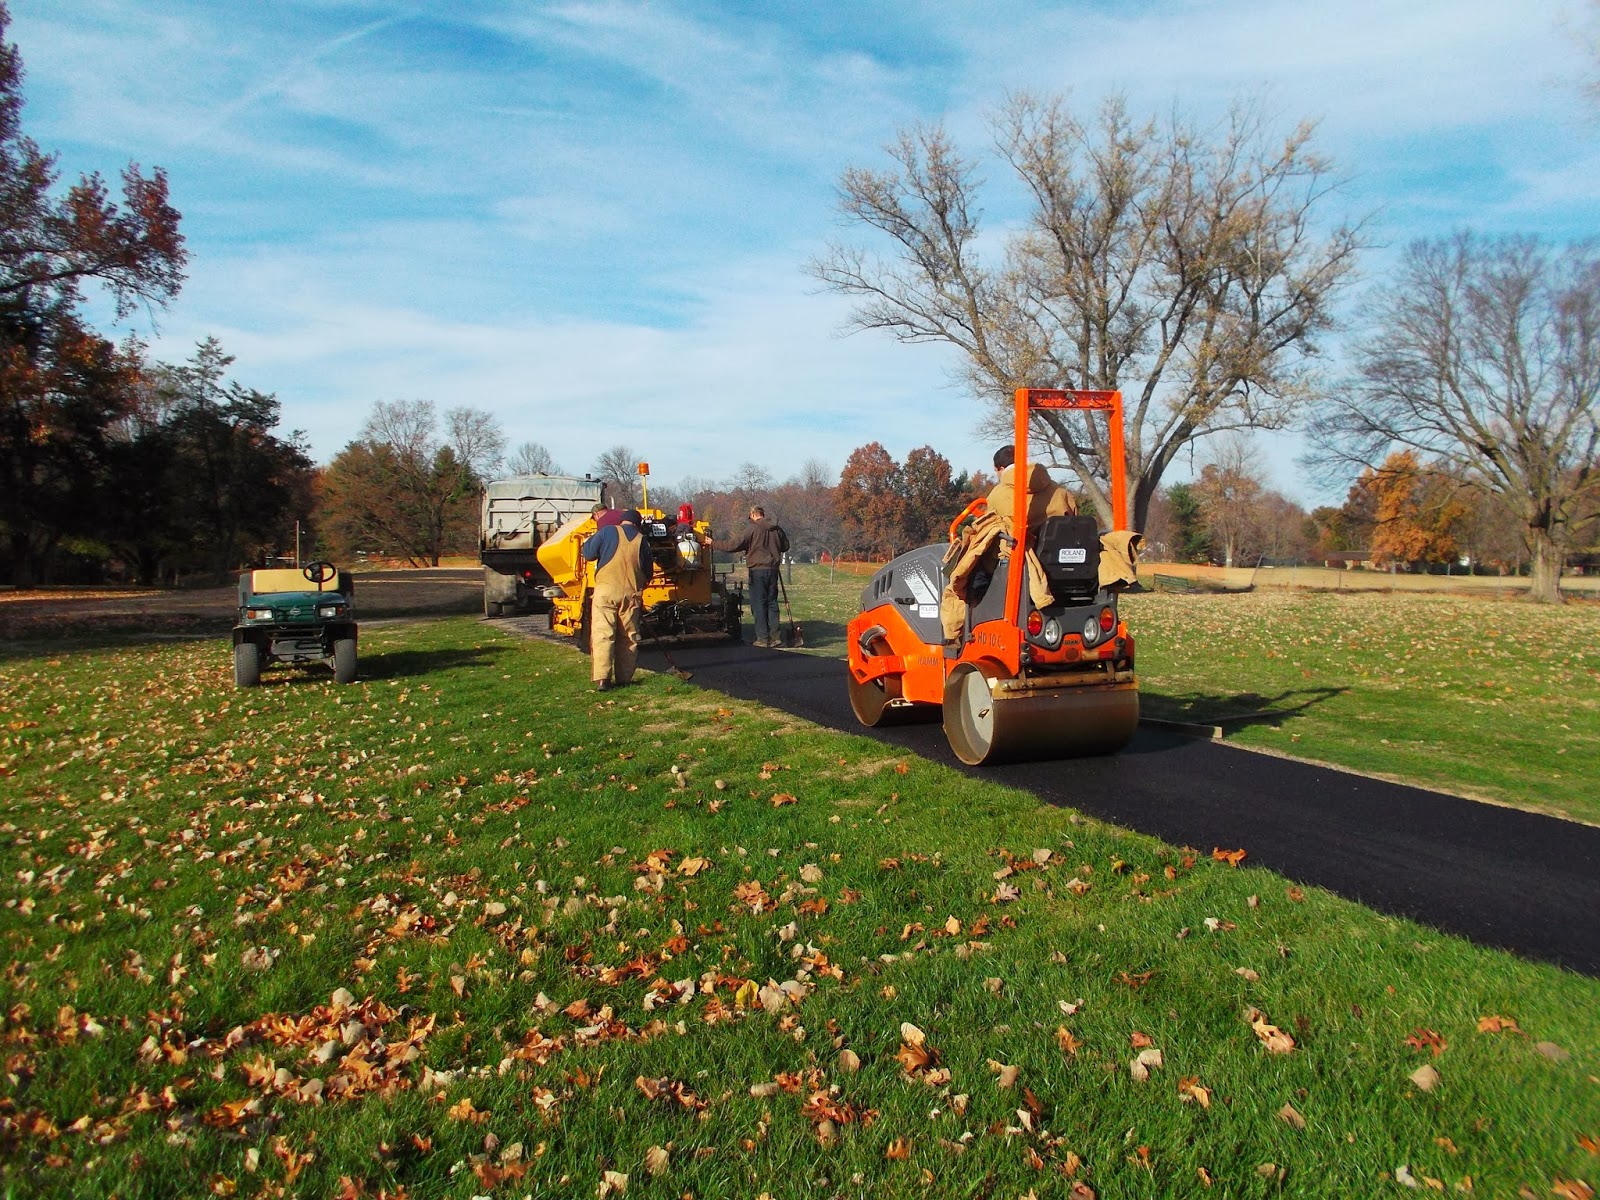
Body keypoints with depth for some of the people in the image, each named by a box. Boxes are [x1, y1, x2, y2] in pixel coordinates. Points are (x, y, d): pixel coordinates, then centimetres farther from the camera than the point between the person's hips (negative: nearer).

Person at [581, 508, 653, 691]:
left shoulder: (608, 532, 2)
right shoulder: (642, 541, 10)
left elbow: (588, 553, 3)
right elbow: (648, 572, 14)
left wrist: (589, 539, 22)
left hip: (606, 590, -2)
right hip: (631, 593, 2)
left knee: (602, 635, -4)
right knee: (628, 637, 10)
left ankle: (601, 679, -13)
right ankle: (624, 678, 12)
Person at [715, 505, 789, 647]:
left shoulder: (753, 529, -11)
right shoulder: (777, 529, 5)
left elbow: (736, 546, -14)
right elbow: (785, 546, 18)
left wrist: (714, 544, -6)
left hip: (757, 571, -5)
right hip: (772, 570, 5)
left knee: (758, 604, 0)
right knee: (772, 603, 11)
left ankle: (763, 638, -2)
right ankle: (774, 636, 8)